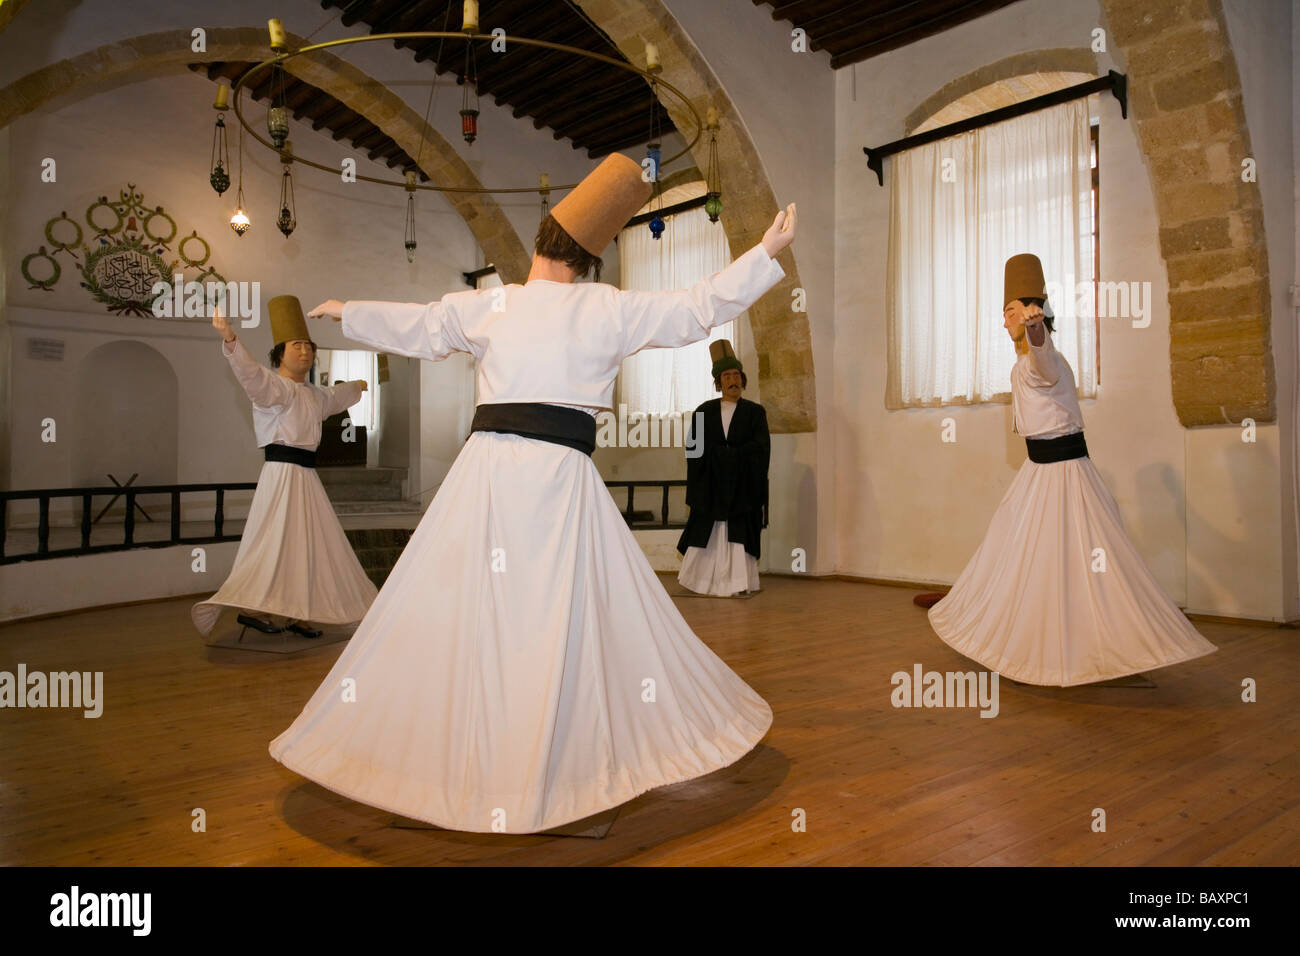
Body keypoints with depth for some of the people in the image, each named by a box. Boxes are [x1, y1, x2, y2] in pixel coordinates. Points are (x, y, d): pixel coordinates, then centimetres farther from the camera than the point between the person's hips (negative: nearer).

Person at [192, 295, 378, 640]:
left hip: (305, 475, 9)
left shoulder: (312, 394, 20)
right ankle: (250, 607, -9)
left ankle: (299, 614, 21)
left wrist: (356, 388, 63)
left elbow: (334, 397, 43)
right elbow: (250, 372, -28)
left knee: (308, 542, 12)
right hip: (283, 472, -9)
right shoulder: (274, 386, -7)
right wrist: (230, 338, -46)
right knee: (277, 539, -15)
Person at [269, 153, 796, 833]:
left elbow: (417, 328, 23)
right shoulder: (609, 308, 6)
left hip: (490, 465, 2)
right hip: (562, 473, -1)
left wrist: (347, 311, 41)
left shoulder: (486, 304, 12)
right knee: (579, 610, 5)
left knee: (456, 604, 8)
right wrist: (767, 251, 14)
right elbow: (697, 310, 7)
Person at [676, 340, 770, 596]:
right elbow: (695, 446, -1)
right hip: (711, 486, 1)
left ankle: (738, 582, -1)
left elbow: (761, 448, -5)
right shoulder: (704, 412, 8)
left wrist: (720, 453, -10)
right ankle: (704, 579, 7)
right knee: (708, 534, 0)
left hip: (742, 486, -1)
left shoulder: (755, 412, 5)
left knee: (739, 535, -4)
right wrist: (732, 453, -11)